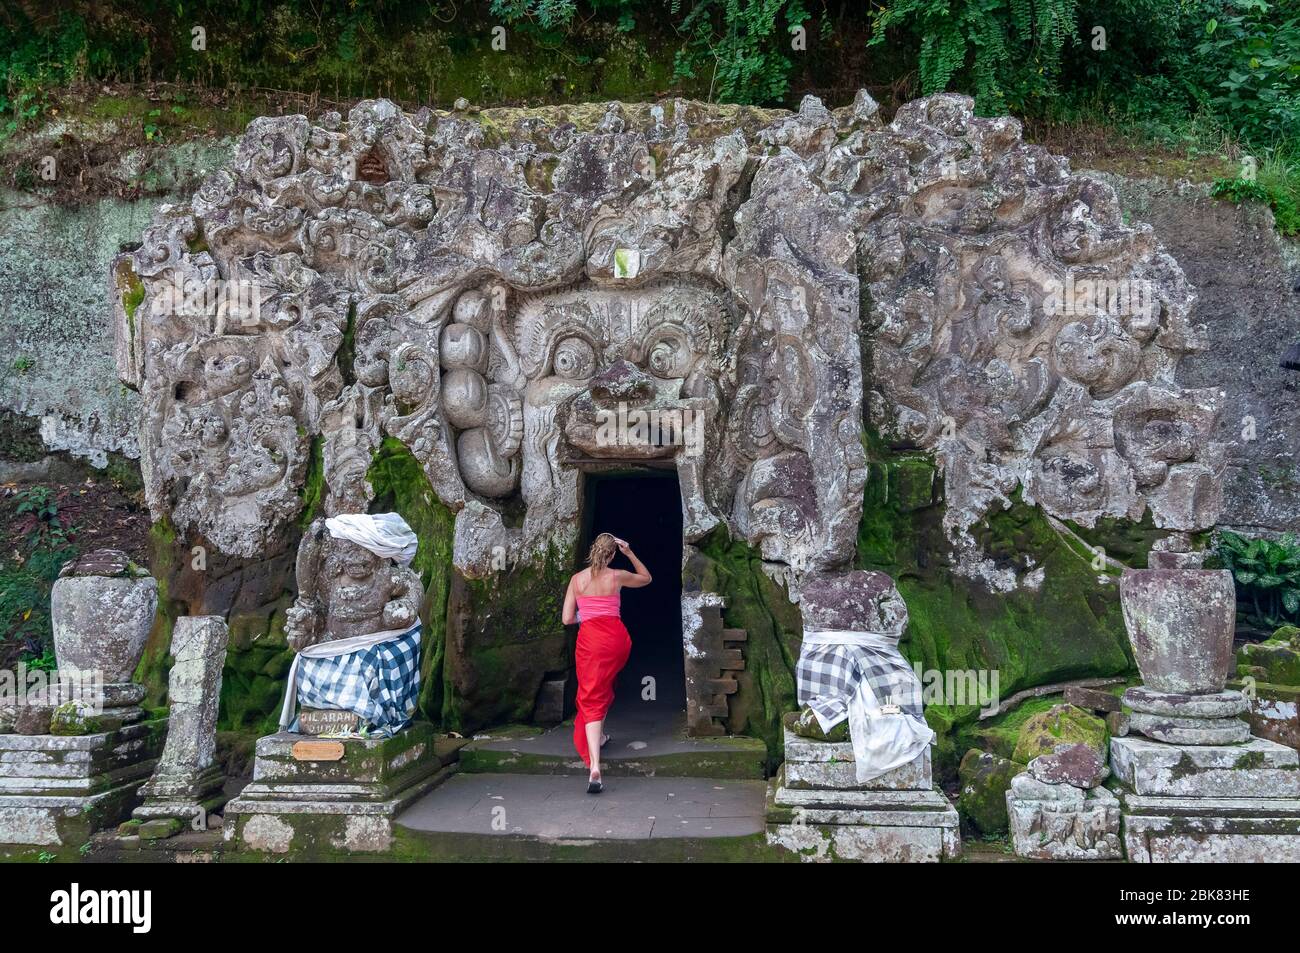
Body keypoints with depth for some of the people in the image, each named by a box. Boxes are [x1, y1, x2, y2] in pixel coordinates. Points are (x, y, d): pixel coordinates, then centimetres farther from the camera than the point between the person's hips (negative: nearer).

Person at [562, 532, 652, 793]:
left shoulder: (577, 579, 4)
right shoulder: (617, 576, 3)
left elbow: (567, 619, 3)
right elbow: (647, 578, 24)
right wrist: (630, 553, 14)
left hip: (590, 638, -1)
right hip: (617, 637, 1)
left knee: (591, 699, -4)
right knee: (605, 686, 31)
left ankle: (594, 767, -21)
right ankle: (599, 734, 47)